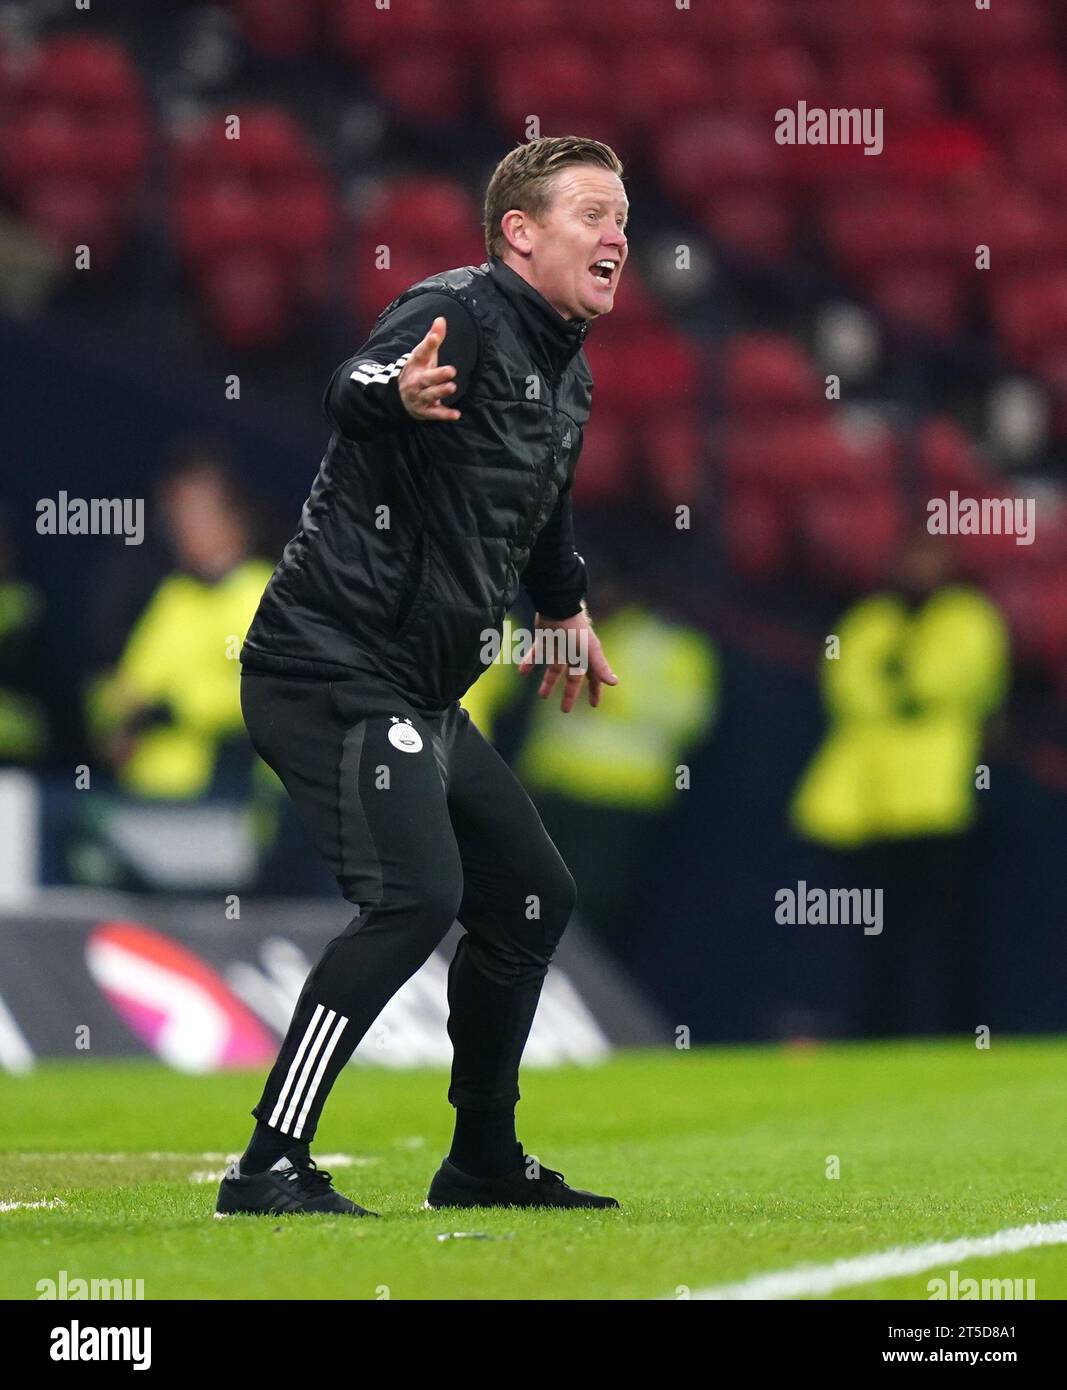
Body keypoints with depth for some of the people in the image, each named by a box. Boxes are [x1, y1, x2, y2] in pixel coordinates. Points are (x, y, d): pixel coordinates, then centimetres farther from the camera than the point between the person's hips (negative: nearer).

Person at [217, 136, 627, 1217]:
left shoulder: (568, 372, 14)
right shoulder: (460, 311, -15)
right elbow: (346, 395, -36)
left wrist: (566, 611, 50)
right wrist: (398, 391, -59)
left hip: (420, 698, 10)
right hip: (334, 669, -10)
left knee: (533, 894, 16)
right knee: (416, 893, -24)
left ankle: (484, 1162, 30)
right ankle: (270, 1168, -21)